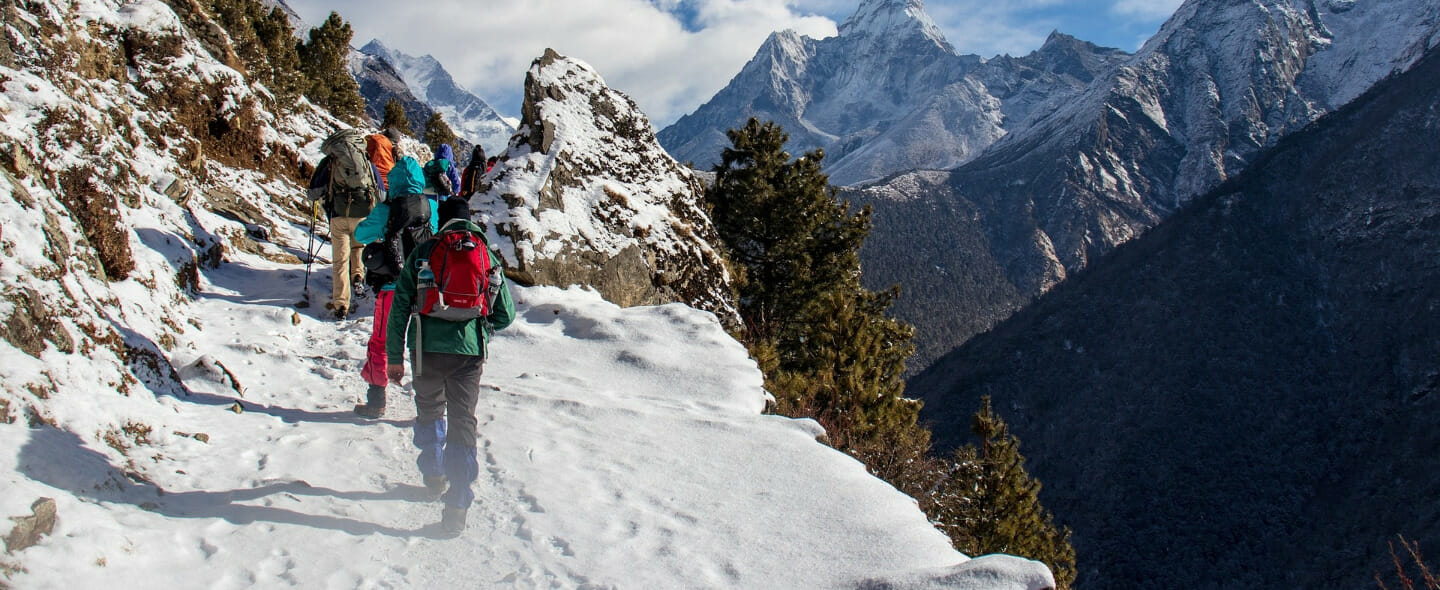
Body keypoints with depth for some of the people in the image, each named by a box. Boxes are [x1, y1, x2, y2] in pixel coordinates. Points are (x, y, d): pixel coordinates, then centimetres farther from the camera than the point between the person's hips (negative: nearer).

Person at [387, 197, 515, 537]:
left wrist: (395, 357, 7)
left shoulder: (422, 254, 5)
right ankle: (456, 507, -1)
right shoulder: (488, 257, 9)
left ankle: (434, 475, 37)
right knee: (463, 423, 4)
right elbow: (505, 314, 9)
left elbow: (399, 307, 2)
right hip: (468, 352, 0)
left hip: (427, 349, 0)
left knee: (429, 411, 25)